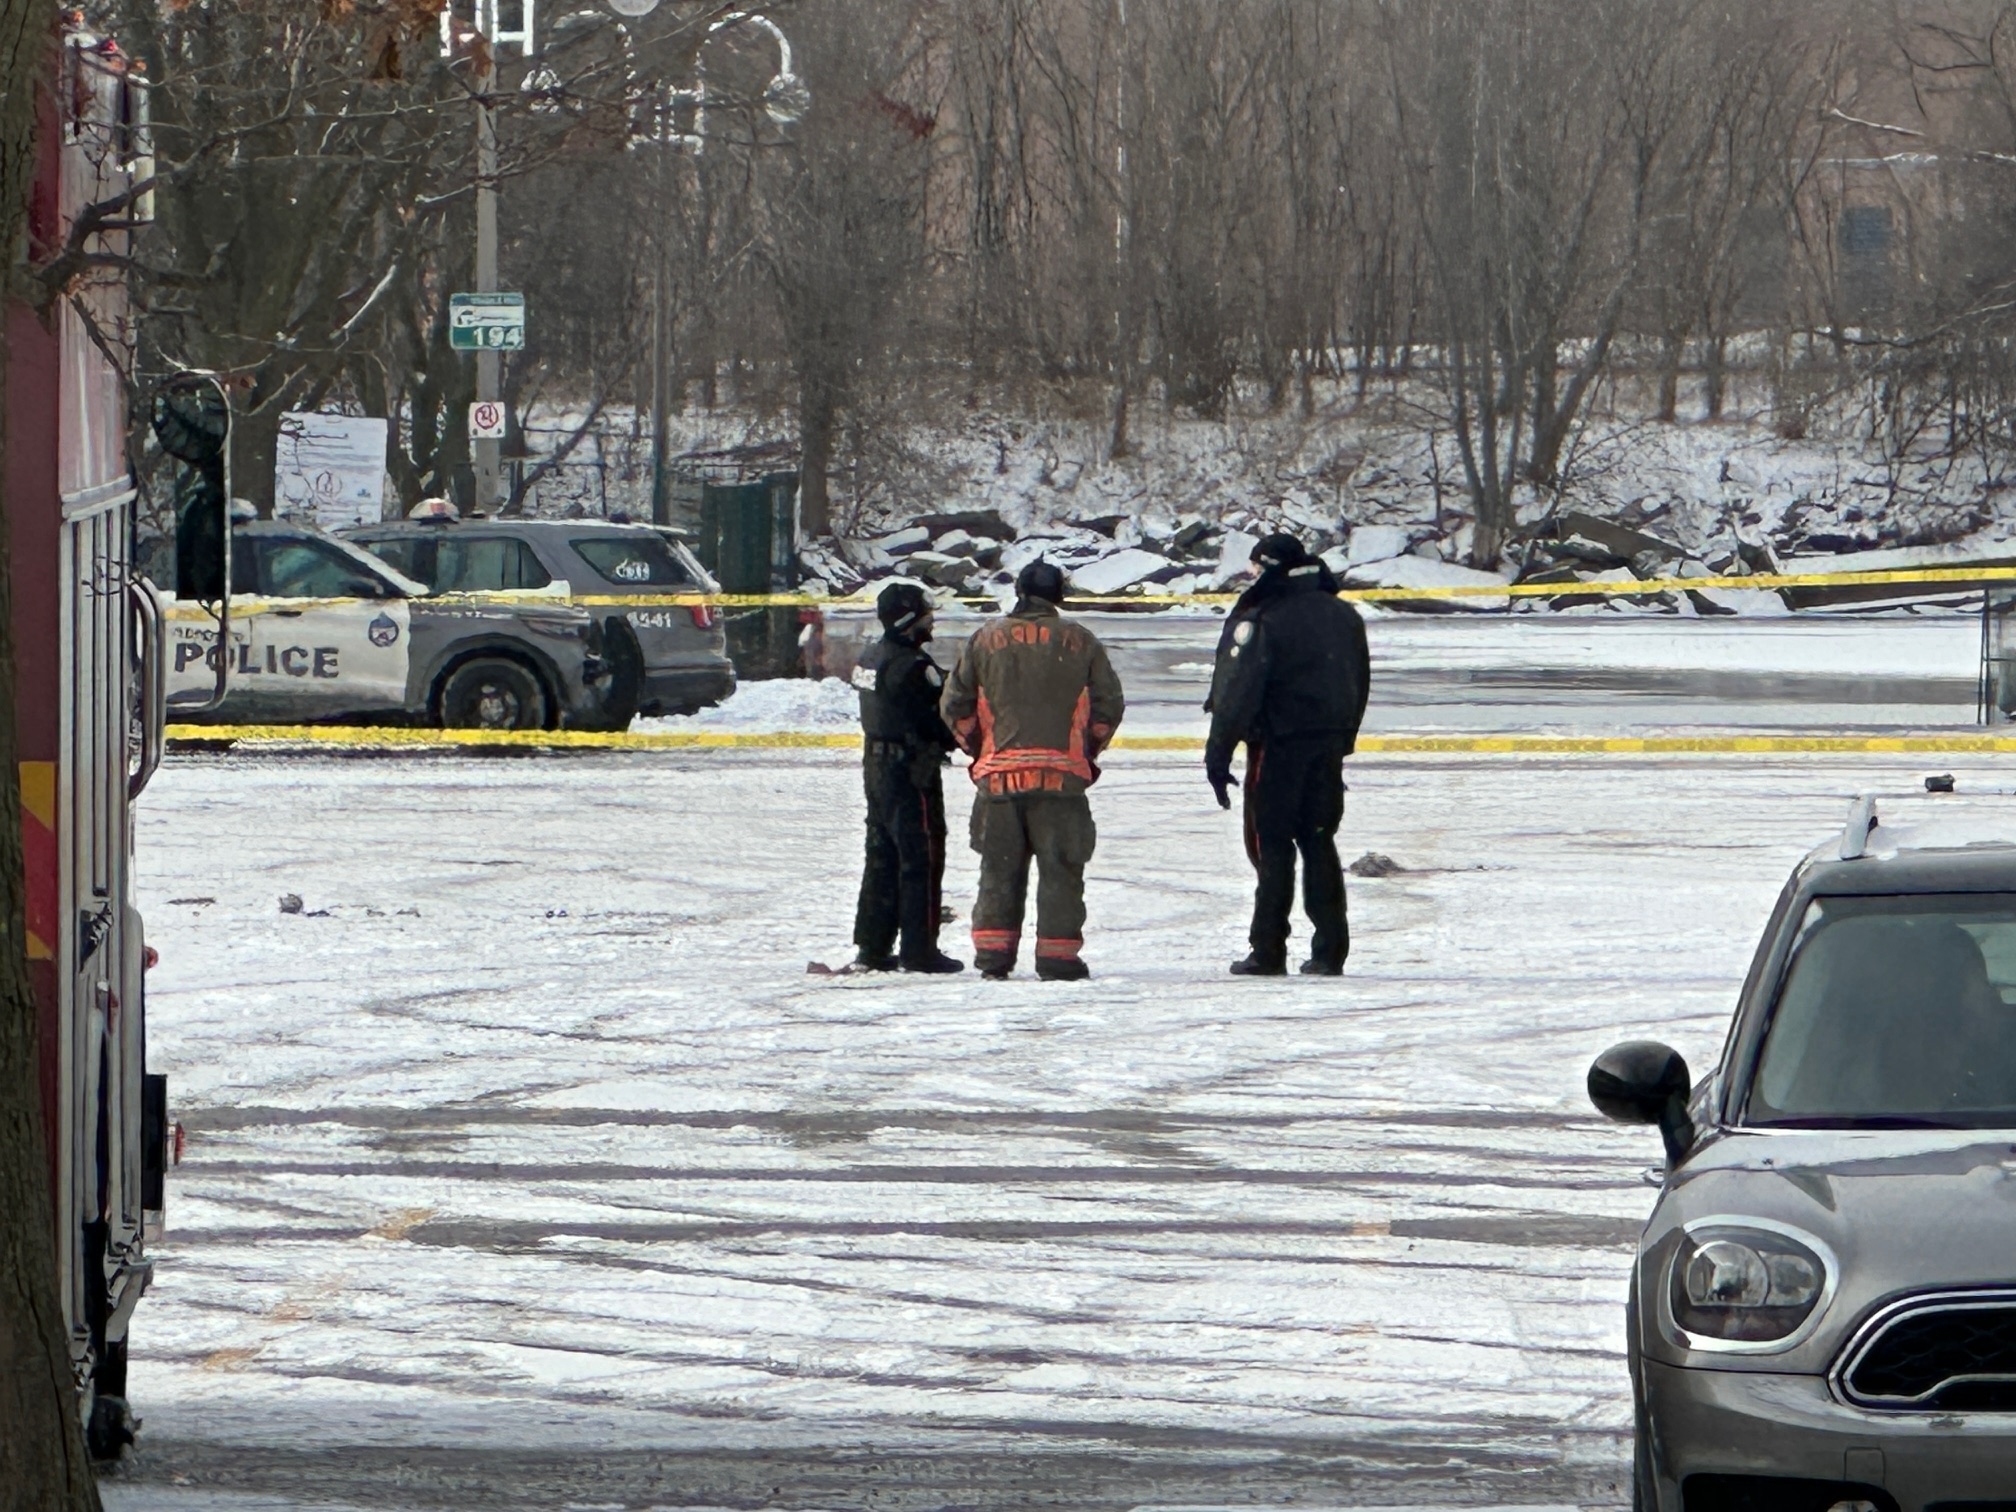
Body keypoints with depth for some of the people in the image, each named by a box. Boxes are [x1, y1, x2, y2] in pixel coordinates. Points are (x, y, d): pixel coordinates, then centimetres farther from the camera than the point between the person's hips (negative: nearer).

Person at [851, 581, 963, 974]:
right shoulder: (910, 665, -19)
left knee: (883, 856, 14)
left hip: (877, 762, 9)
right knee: (921, 857, -4)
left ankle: (872, 946, 18)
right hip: (912, 769, -9)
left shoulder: (872, 658, 10)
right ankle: (919, 948, -4)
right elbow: (933, 722, -19)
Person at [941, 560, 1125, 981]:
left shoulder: (986, 641, 5)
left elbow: (956, 705, 7)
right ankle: (1057, 954, 0)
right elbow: (1109, 705, 6)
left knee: (1000, 867, 10)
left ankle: (992, 951, 8)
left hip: (999, 775, 2)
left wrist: (980, 751, 21)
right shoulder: (1079, 641, 3)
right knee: (1060, 868, 3)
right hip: (1062, 774, -2)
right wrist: (1087, 752, 20)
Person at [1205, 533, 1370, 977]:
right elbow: (1360, 685, 18)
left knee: (1272, 843, 0)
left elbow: (1238, 691, -17)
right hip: (1329, 747, 6)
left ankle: (1268, 952, -2)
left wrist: (1218, 753, -13)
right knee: (1319, 842, 12)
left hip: (1279, 745, -6)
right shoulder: (1344, 615, 9)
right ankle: (1329, 951, 9)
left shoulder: (1262, 620, -13)